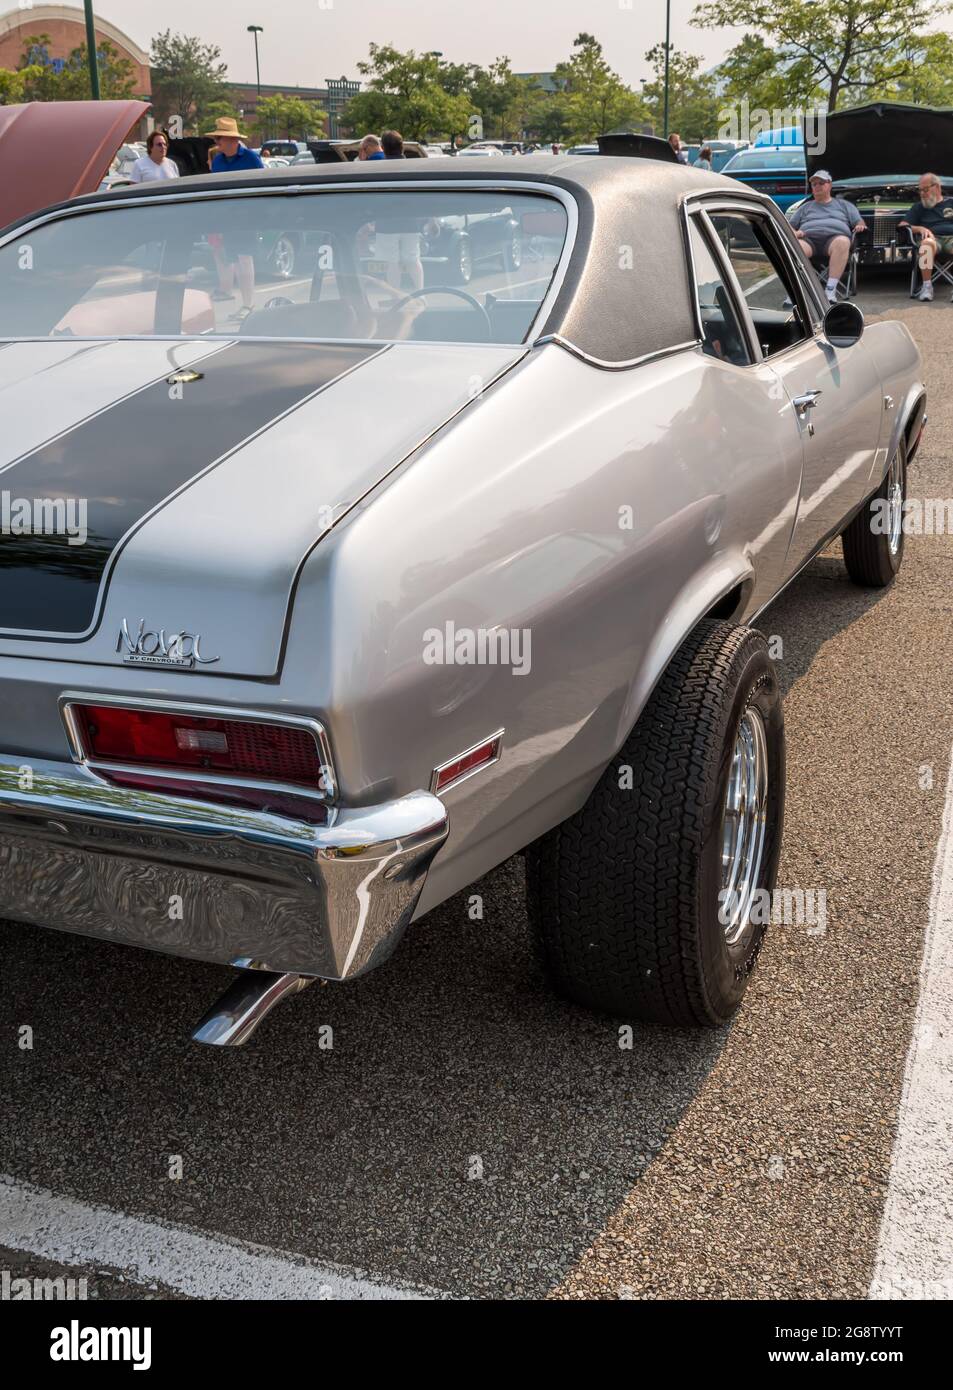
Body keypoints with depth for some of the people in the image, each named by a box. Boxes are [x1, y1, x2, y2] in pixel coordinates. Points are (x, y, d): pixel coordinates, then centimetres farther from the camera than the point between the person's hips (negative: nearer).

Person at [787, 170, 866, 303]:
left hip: (834, 237, -1)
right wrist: (793, 233, 3)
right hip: (808, 239, 1)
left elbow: (860, 222, 27)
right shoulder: (806, 207, 36)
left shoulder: (844, 205, 32)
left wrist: (860, 226, 1)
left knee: (842, 242, -40)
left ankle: (830, 290, -45)